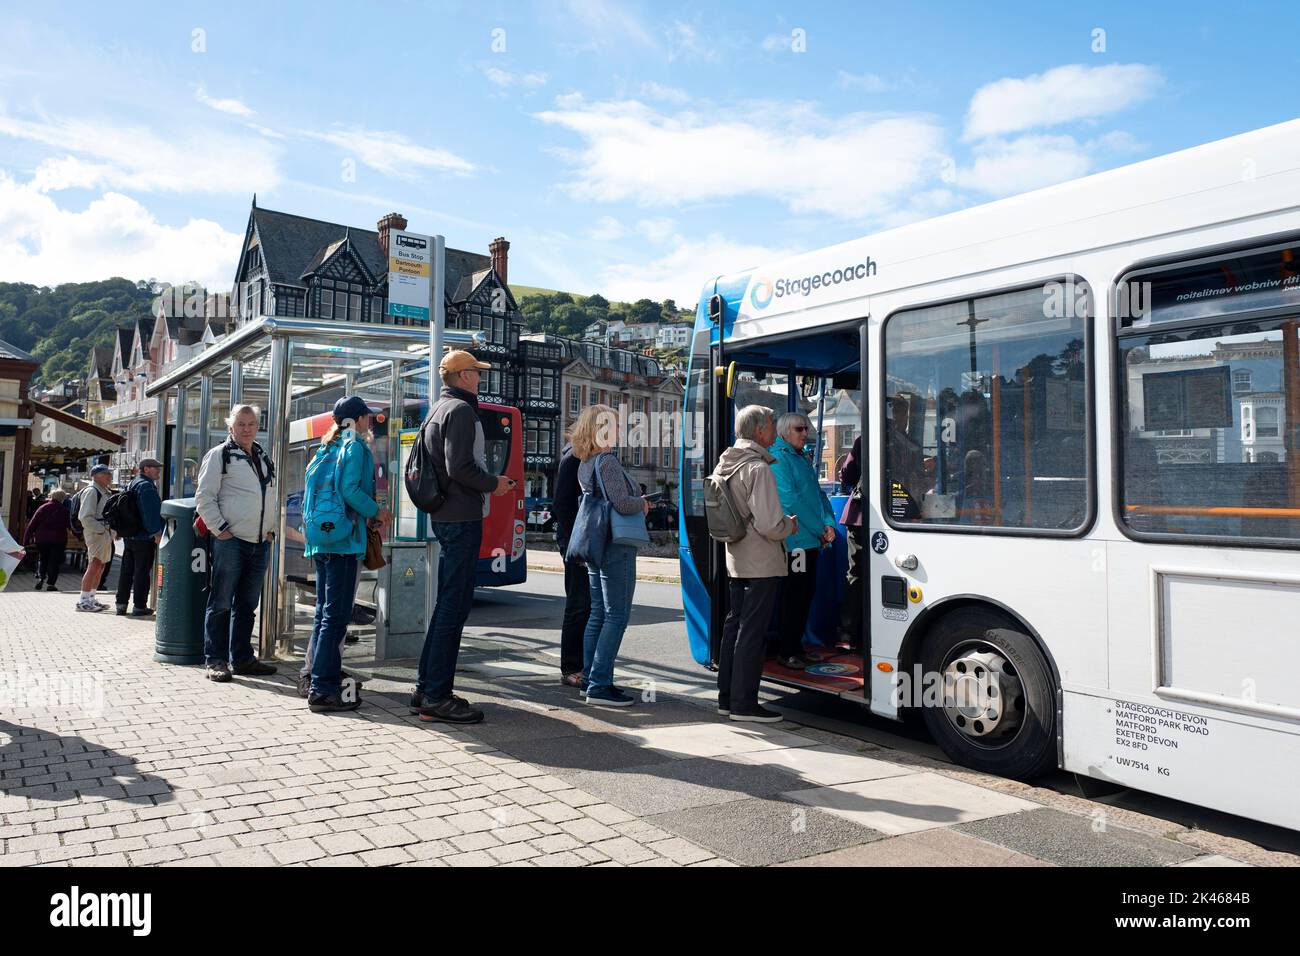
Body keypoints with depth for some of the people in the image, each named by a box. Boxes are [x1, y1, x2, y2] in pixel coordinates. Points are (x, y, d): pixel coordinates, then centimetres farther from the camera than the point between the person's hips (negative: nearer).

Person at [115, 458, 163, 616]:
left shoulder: (132, 484, 17)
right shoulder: (146, 486, -15)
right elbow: (150, 512, -22)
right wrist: (157, 532, -22)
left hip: (129, 536, 10)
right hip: (144, 537, -10)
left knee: (126, 570, 13)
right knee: (142, 571, -4)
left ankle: (121, 603, 18)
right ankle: (140, 606, -1)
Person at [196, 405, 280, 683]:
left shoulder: (265, 459, 19)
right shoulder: (219, 455, -1)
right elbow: (204, 496, -7)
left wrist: (271, 529, 14)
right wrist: (219, 529, -12)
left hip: (260, 544, 7)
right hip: (230, 542, -6)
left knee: (247, 605, 12)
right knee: (221, 603, -1)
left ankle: (242, 658, 20)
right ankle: (215, 661, 6)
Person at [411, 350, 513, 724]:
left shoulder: (437, 410, 19)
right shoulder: (461, 410, -11)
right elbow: (460, 467, -21)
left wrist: (488, 481, 19)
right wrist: (494, 483, -7)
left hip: (444, 517, 10)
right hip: (462, 518, -10)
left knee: (446, 604, 15)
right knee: (455, 605, -7)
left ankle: (425, 688, 20)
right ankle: (437, 697, -4)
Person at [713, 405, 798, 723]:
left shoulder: (724, 465, 11)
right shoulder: (758, 468, -18)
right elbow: (769, 525, -24)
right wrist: (790, 525, -3)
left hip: (735, 560, 9)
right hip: (762, 564, -9)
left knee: (733, 626, 14)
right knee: (752, 631, -3)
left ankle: (727, 697, 22)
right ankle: (744, 703, 3)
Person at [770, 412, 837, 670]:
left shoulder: (803, 459, 19)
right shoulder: (778, 458, -9)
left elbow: (818, 493, 17)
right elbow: (789, 500, -16)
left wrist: (828, 523, -1)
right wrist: (820, 528, -13)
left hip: (811, 539, 9)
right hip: (794, 539, -9)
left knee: (807, 593, 12)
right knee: (794, 594, -5)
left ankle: (797, 647, 21)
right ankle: (786, 652, 3)